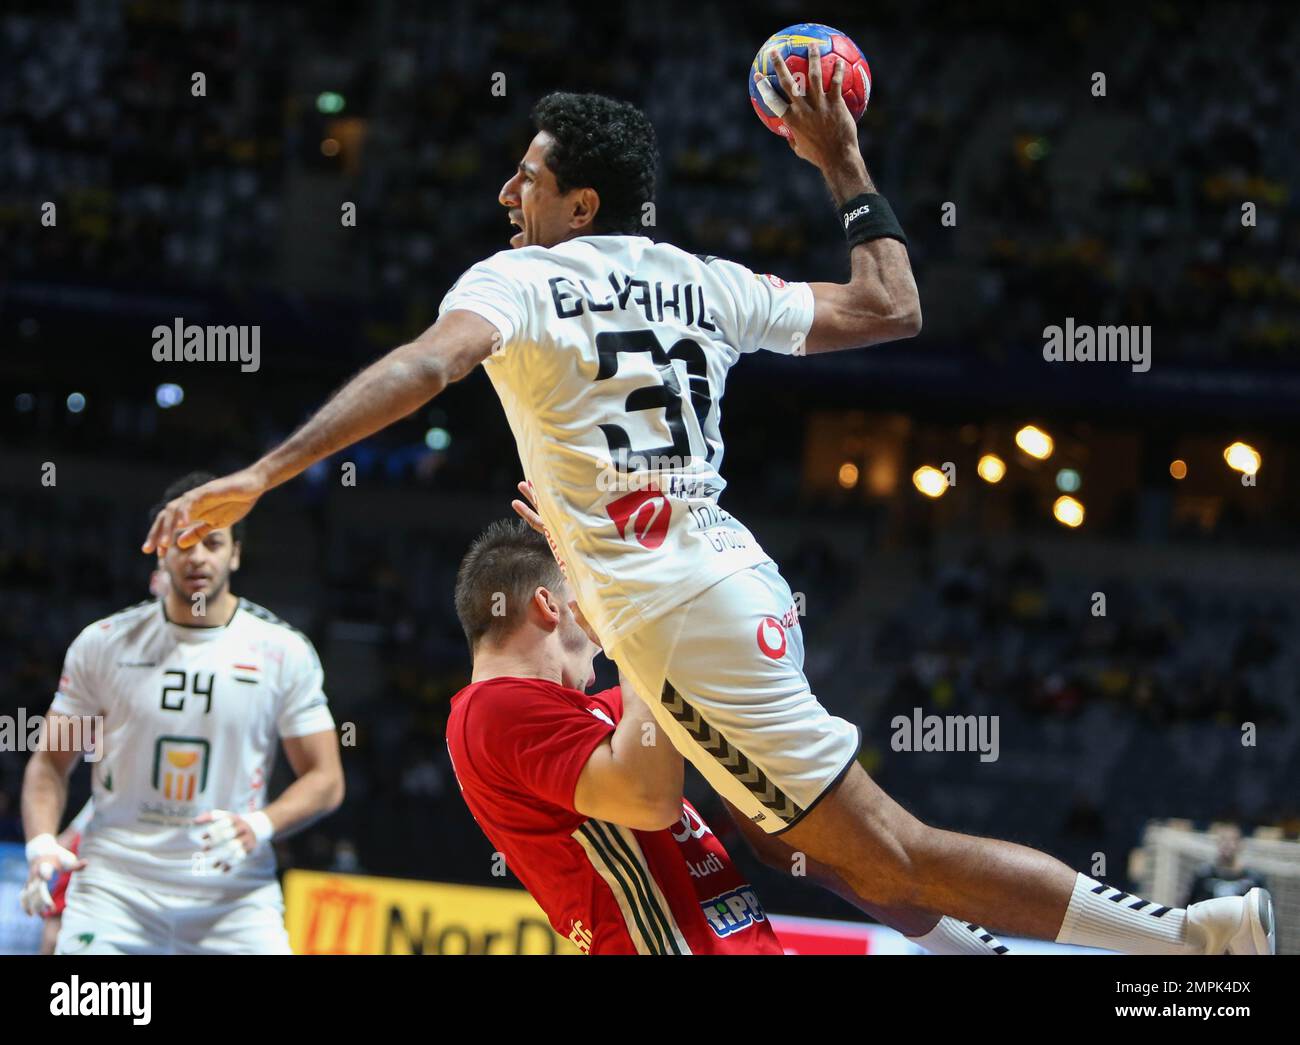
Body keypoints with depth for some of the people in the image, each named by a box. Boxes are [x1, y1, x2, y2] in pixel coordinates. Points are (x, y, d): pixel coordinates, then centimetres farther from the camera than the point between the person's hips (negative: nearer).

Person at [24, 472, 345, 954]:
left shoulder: (284, 651, 1)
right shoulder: (104, 643, 3)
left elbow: (324, 779, 3)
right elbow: (50, 761, 9)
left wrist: (258, 825, -16)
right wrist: (41, 843, -10)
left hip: (236, 893, 0)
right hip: (114, 887, 0)